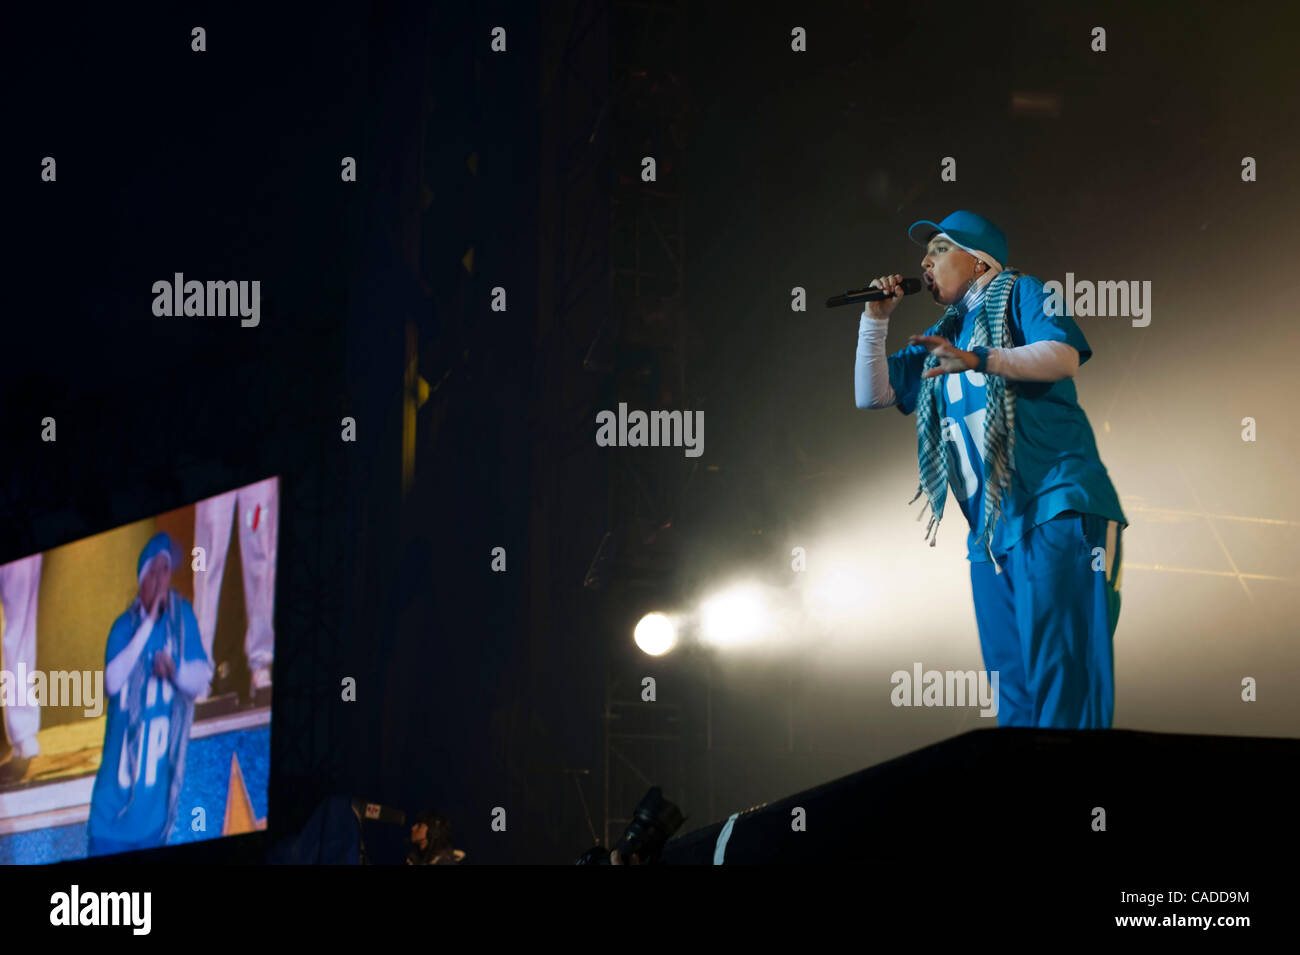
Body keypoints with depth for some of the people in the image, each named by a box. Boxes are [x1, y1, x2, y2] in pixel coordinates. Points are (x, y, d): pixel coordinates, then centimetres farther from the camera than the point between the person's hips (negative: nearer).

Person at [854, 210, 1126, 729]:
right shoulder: (940, 338, 26)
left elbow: (1064, 356, -13)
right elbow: (871, 393, 26)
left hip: (1056, 510, -7)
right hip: (990, 529, 8)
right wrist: (875, 318, 14)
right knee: (1012, 692, 3)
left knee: (1060, 681, -16)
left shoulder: (1019, 294, 6)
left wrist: (979, 359, -26)